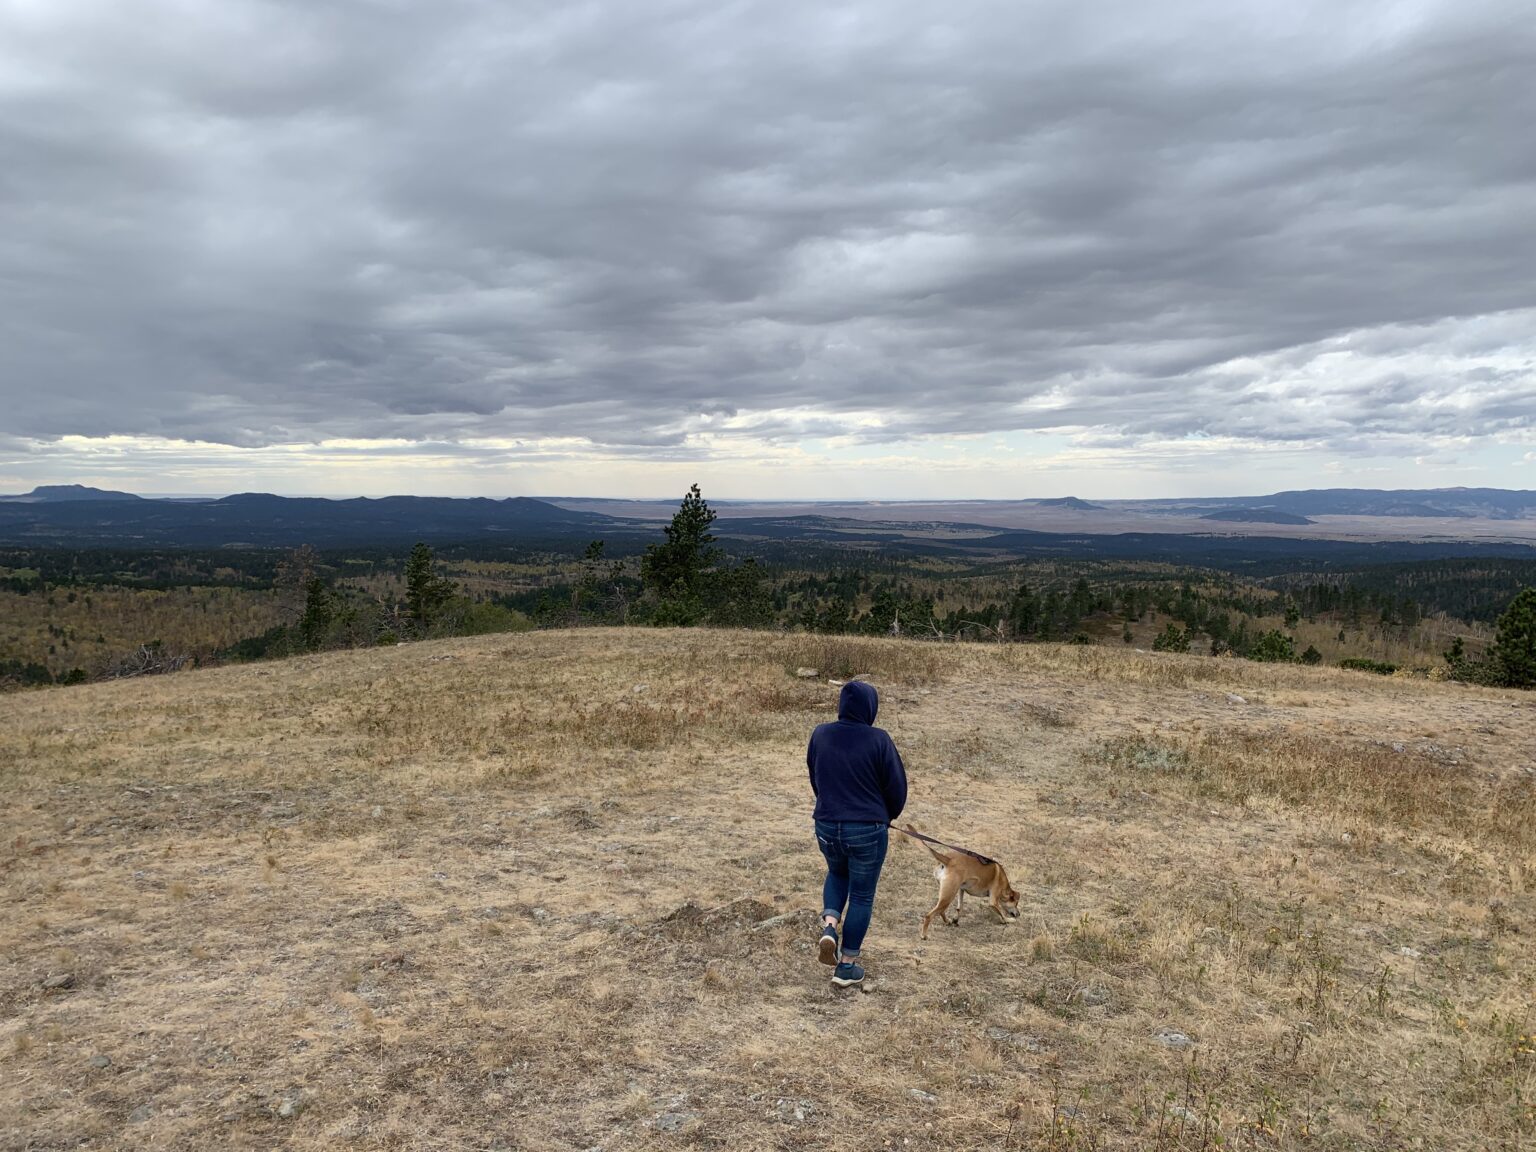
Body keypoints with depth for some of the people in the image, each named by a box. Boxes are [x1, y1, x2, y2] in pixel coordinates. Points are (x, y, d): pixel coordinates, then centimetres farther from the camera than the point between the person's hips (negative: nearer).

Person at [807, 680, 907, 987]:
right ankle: (847, 966, 19)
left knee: (837, 874, 31)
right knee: (862, 895, 12)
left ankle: (829, 924, 6)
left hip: (827, 826, 4)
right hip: (868, 829, -4)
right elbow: (897, 787, -7)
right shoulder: (878, 740, -15)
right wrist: (885, 817, 12)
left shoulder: (820, 734, -3)